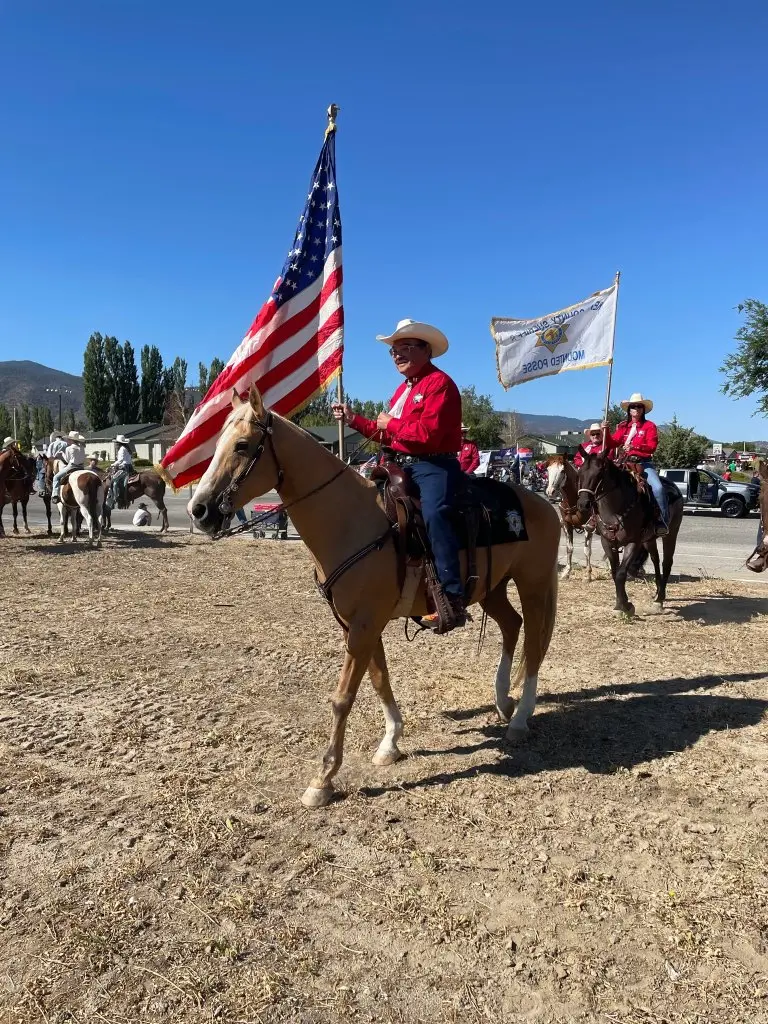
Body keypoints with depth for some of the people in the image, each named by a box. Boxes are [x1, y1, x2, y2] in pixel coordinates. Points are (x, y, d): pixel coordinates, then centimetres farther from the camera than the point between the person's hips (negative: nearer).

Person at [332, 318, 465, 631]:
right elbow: (387, 435, 26)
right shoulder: (403, 389, 23)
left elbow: (427, 433, -22)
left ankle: (453, 600, -37)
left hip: (434, 466, -10)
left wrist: (390, 424, -9)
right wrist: (353, 419, 21)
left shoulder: (439, 383, -9)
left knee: (434, 513, -35)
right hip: (404, 465, 10)